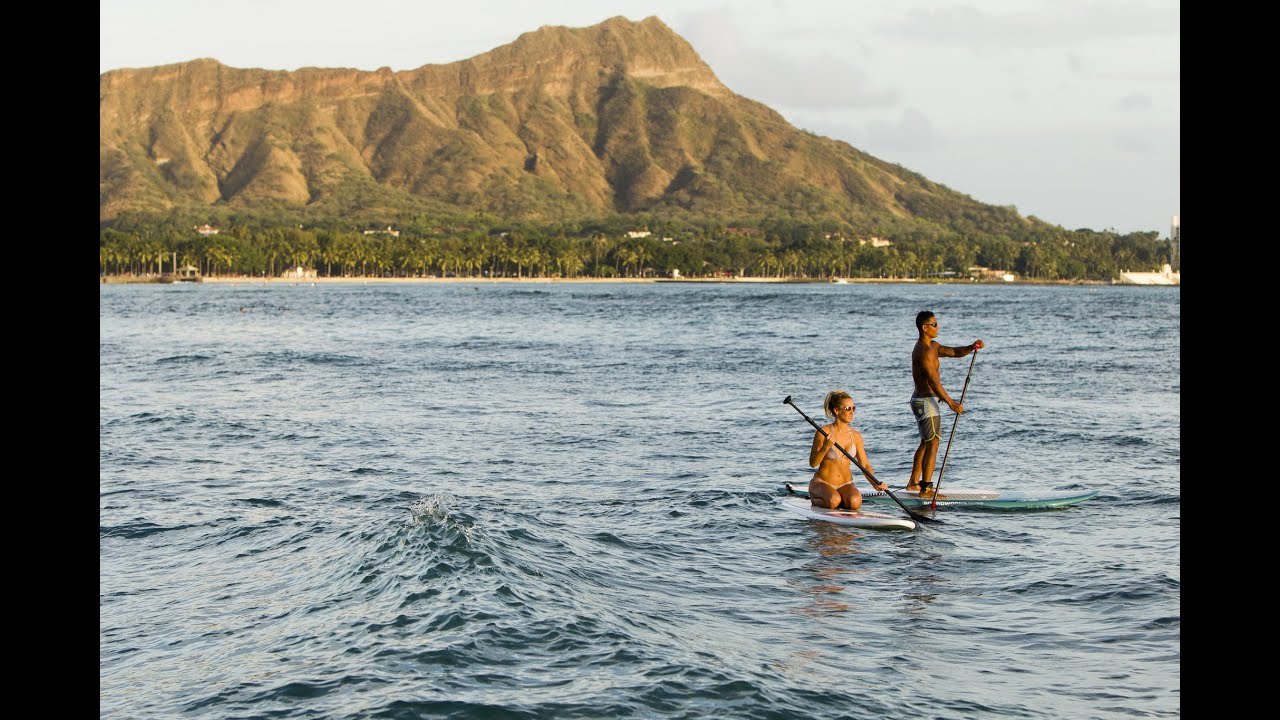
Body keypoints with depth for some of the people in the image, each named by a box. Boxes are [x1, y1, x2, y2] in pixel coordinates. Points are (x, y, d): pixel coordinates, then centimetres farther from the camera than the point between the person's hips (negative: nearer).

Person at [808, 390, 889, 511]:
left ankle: (841, 501, 4)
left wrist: (875, 484, -13)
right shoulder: (823, 433, -11)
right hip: (822, 483, -3)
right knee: (833, 501, -34)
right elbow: (813, 463, -12)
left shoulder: (856, 436, 2)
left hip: (845, 485, 3)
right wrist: (826, 447, -28)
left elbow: (865, 465, 3)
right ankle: (815, 500, 1)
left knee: (855, 502, -29)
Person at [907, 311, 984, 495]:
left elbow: (954, 352, 12)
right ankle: (926, 488, -12)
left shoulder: (932, 346, 14)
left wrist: (973, 347, -8)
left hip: (921, 399, 11)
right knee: (932, 444, -11)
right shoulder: (924, 351, -20)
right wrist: (951, 403, -27)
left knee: (926, 442, 20)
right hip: (926, 401, -11)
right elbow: (933, 381, -25)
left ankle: (913, 483, 27)